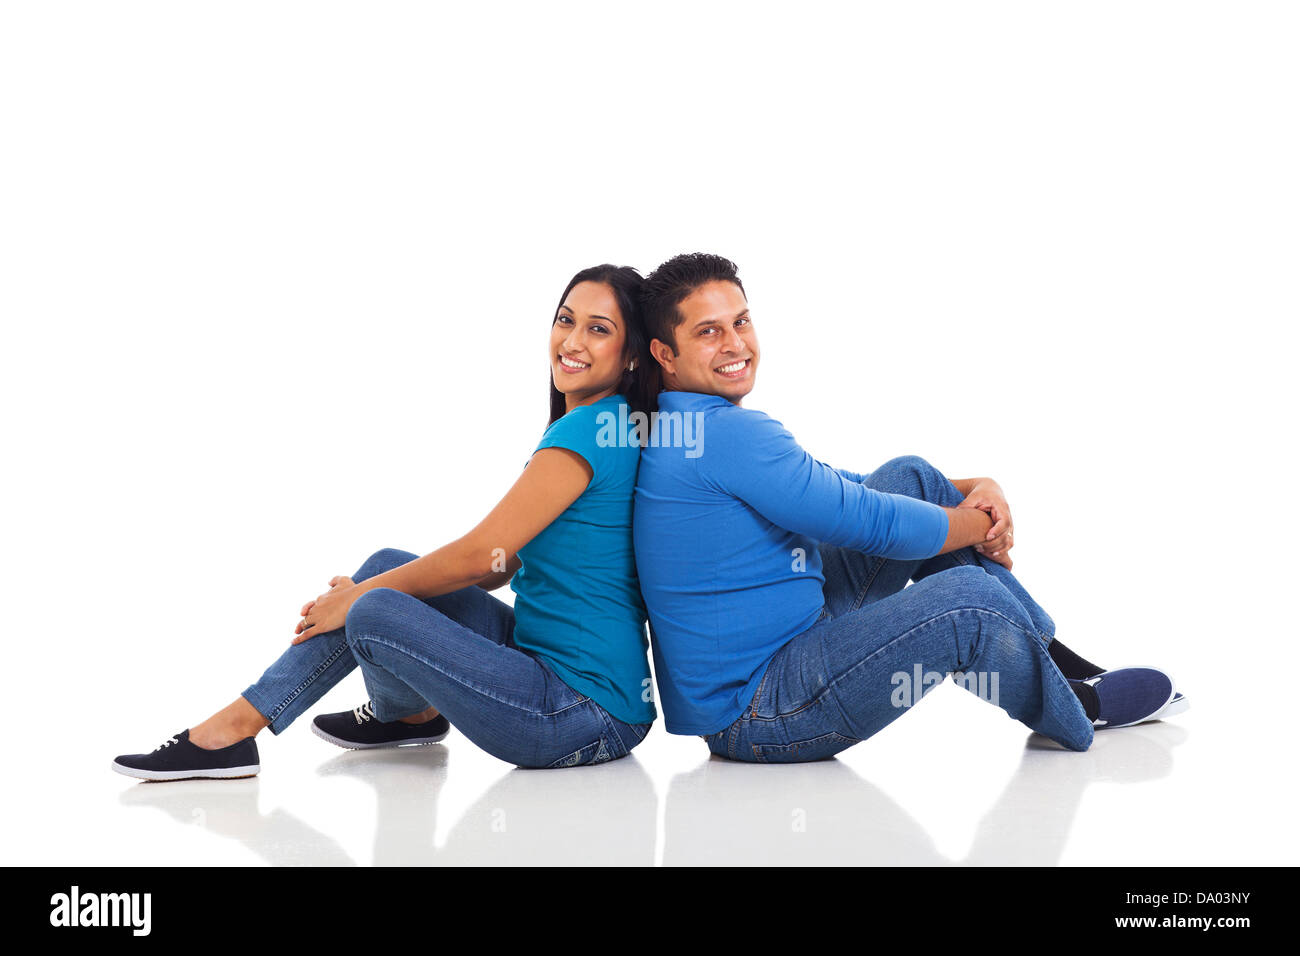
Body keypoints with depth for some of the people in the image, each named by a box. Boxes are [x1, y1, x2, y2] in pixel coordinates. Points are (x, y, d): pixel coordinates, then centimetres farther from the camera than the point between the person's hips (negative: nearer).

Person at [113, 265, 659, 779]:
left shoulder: (587, 433, -17)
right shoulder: (601, 426, 14)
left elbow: (481, 555, -15)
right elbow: (508, 563, 17)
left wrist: (359, 596, -3)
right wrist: (367, 588, 12)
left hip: (590, 718, -10)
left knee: (375, 612, -18)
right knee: (387, 567, 6)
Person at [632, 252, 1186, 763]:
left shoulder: (680, 429, 13)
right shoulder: (729, 433, -21)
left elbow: (845, 489, 16)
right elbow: (870, 522, -19)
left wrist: (971, 489, 3)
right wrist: (983, 523, -1)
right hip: (753, 715, -11)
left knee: (911, 478, 8)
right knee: (965, 598, -23)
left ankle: (1054, 656, 13)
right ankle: (1075, 711, 8)